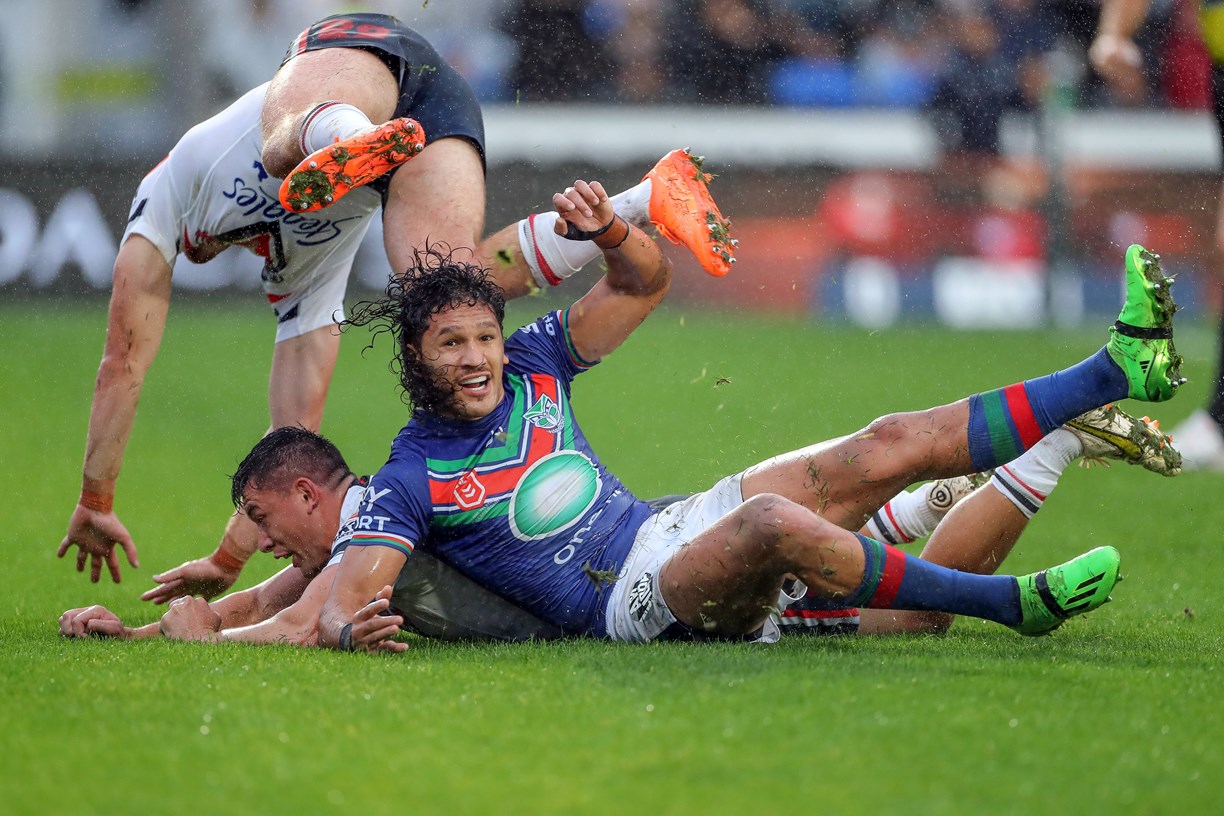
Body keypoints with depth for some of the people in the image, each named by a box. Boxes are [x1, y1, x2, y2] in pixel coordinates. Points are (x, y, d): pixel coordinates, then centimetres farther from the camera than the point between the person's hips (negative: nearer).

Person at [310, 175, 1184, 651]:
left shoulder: (532, 363, 8)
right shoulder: (410, 482, -9)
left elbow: (647, 283, 13)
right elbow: (344, 597, -18)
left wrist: (608, 229, -10)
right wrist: (351, 628, -43)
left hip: (669, 529, 7)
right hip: (628, 599, -7)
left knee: (893, 446, -3)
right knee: (774, 522, -38)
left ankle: (1124, 367, -2)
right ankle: (1013, 603, -31)